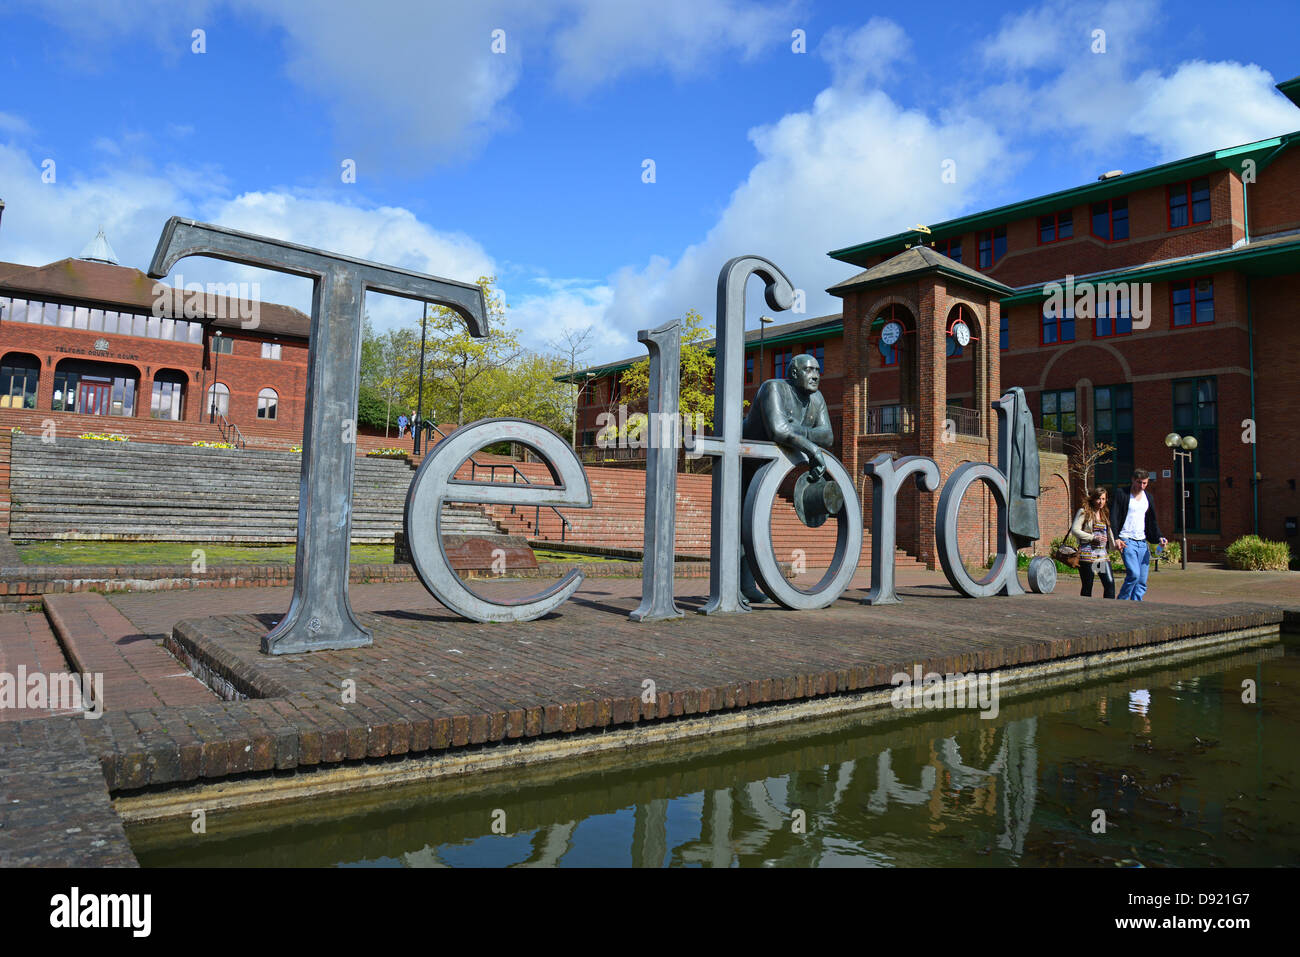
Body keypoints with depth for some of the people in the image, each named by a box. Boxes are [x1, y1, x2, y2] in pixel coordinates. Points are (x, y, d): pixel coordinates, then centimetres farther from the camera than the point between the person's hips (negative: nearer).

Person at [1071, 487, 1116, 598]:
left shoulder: (1105, 514, 18)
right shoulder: (1084, 512, 1)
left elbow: (1108, 534, 23)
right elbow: (1075, 530, -8)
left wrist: (1115, 544, 5)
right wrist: (1093, 538, -13)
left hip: (1103, 555, 5)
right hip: (1087, 554, -5)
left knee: (1110, 582, -9)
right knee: (1087, 586, 0)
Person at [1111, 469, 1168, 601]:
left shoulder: (1148, 498, 15)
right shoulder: (1122, 496, -3)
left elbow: (1152, 521, 20)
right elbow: (1113, 518, -8)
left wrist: (1159, 538, 4)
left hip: (1143, 542, 6)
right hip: (1127, 541, -6)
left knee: (1142, 581, 3)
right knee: (1134, 574, -20)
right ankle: (1121, 603, -6)